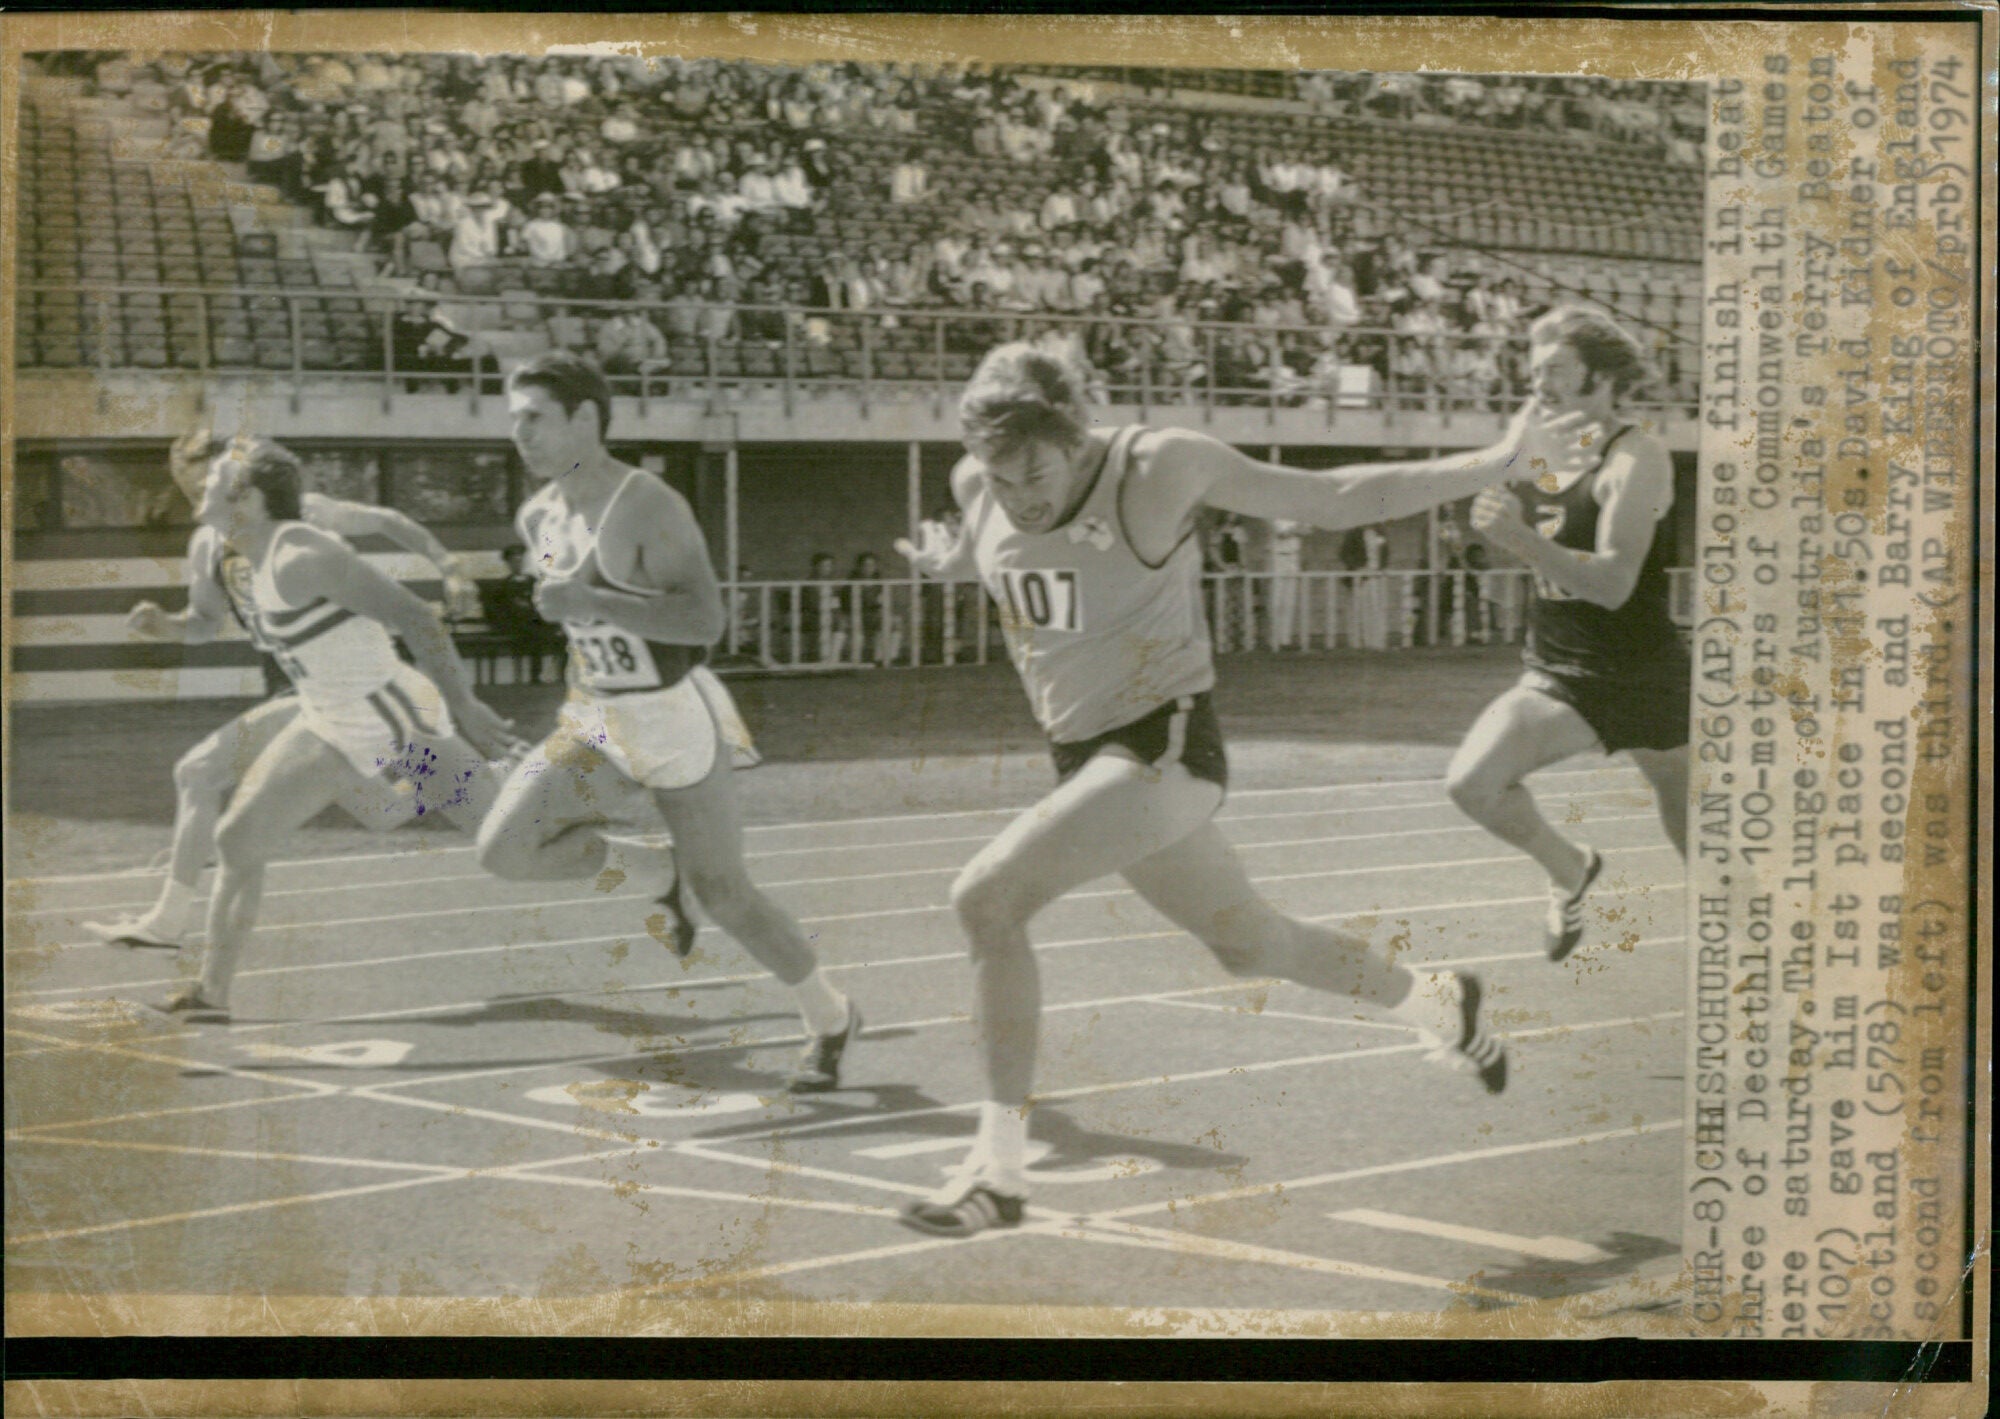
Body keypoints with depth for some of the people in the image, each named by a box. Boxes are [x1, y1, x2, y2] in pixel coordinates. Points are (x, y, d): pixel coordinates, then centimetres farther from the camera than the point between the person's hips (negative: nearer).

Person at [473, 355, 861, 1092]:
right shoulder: (538, 517, 2)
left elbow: (706, 620, -31)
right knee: (504, 848, -11)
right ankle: (653, 871, 14)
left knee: (725, 896, 0)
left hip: (676, 720, -7)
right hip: (596, 718, 7)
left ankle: (831, 1019, 24)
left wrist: (589, 603, -35)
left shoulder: (651, 507, -22)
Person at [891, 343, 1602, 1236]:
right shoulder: (976, 487, -1)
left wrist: (1499, 461, -11)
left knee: (986, 896, -24)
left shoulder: (1159, 469, -17)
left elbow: (1332, 500, -11)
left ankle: (998, 1169, -18)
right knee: (1252, 946, 22)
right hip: (1087, 759, 7)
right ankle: (1436, 1004, 49)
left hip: (1164, 750, -7)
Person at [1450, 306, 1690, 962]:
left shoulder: (1635, 457, -15)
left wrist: (1522, 538, -42)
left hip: (1643, 680, -5)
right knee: (1471, 783, -17)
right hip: (1555, 678, 6)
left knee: (1694, 836, 6)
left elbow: (1613, 583, -29)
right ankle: (1570, 871, 10)